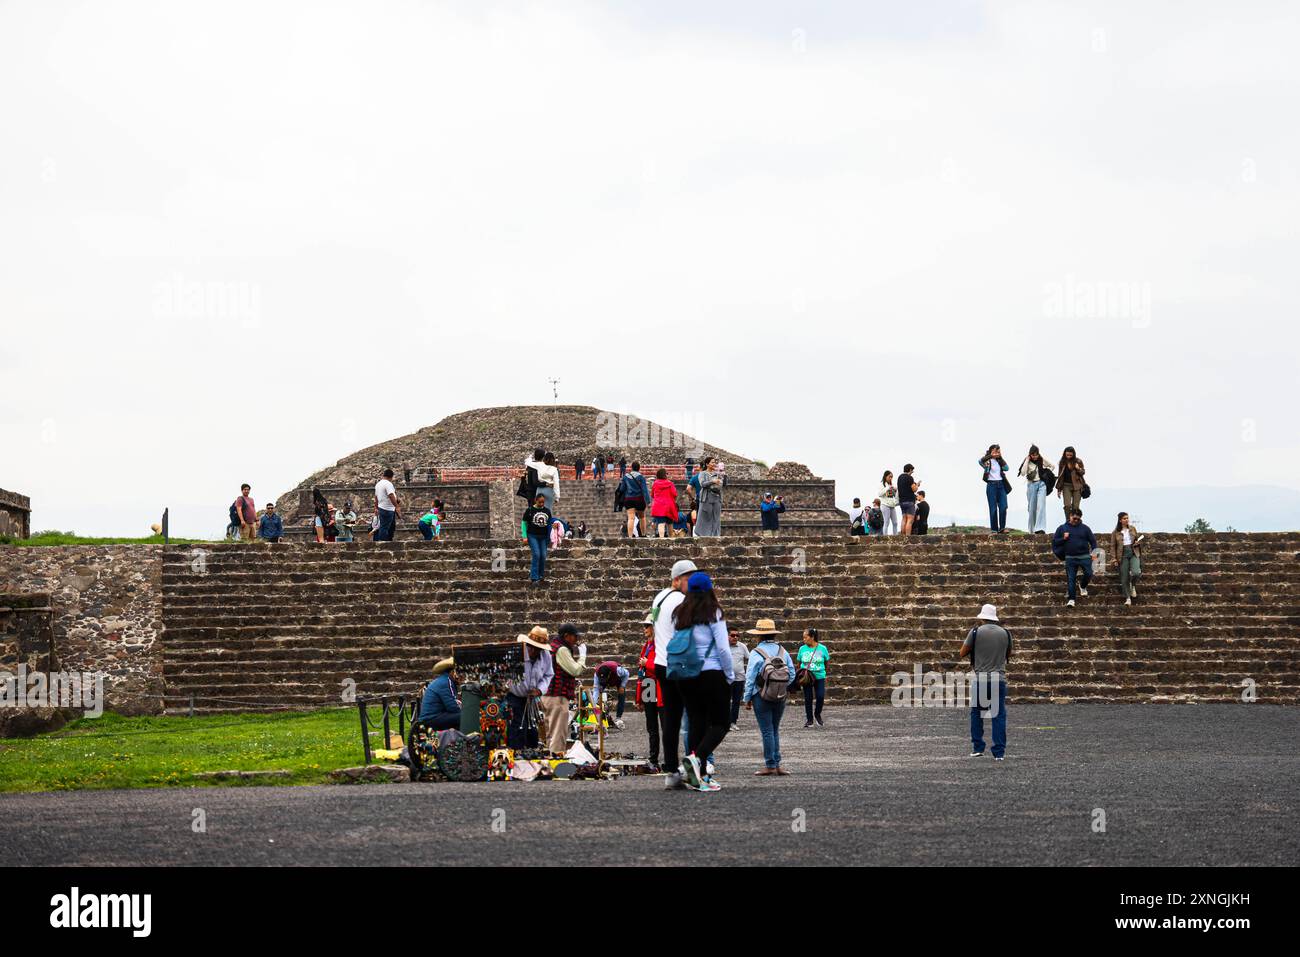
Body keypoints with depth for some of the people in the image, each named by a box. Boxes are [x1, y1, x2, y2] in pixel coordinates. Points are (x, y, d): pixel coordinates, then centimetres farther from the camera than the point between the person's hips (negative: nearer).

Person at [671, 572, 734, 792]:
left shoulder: (679, 615, 7)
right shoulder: (713, 614, -8)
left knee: (697, 723, 11)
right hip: (712, 674, -6)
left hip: (686, 677, 6)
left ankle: (699, 775, 8)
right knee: (721, 723, 3)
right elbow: (723, 648, -12)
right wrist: (730, 675, -2)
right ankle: (696, 757, -21)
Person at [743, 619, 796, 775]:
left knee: (767, 731, 1)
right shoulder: (782, 651, 3)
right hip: (780, 697, 5)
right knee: (775, 730, 15)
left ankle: (770, 765, 3)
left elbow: (750, 678, -11)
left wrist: (747, 698, -3)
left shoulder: (756, 653, -12)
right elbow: (792, 673, 6)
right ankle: (777, 764, 12)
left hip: (762, 696, -5)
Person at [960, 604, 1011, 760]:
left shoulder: (975, 632, -4)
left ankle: (977, 748, 11)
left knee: (976, 713, 14)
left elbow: (963, 653, 4)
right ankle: (999, 752, -2)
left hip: (979, 678, -1)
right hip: (999, 679, 1)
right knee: (999, 715, 3)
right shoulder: (1005, 633, 4)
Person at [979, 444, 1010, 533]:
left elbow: (1006, 468, -1)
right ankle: (994, 529, 4)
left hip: (1001, 485, 4)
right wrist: (991, 456, -22)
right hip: (991, 485, -4)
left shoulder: (1000, 461, 14)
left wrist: (1000, 458, -1)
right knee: (993, 508, -1)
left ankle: (1002, 528, 5)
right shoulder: (987, 461, -2)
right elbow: (980, 461, -24)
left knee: (1003, 507, -4)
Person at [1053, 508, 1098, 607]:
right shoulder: (1062, 528, 7)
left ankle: (1083, 586, 22)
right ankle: (1071, 599, 3)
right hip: (1070, 558, 0)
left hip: (1084, 557, 0)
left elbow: (1093, 540, 7)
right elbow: (1055, 541, 9)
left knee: (1088, 574, -11)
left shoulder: (1085, 528, 5)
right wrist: (1063, 539, -9)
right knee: (1070, 579, -2)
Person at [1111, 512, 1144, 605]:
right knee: (1124, 578, 0)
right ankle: (1127, 598, 14)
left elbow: (1138, 538, 21)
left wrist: (1138, 542, -3)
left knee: (1136, 572, -21)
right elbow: (1113, 546, 4)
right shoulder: (1115, 533, 1)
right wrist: (1113, 558, -4)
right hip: (1123, 555, -1)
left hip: (1134, 553, 1)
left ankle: (1133, 585, 12)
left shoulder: (1132, 529, 8)